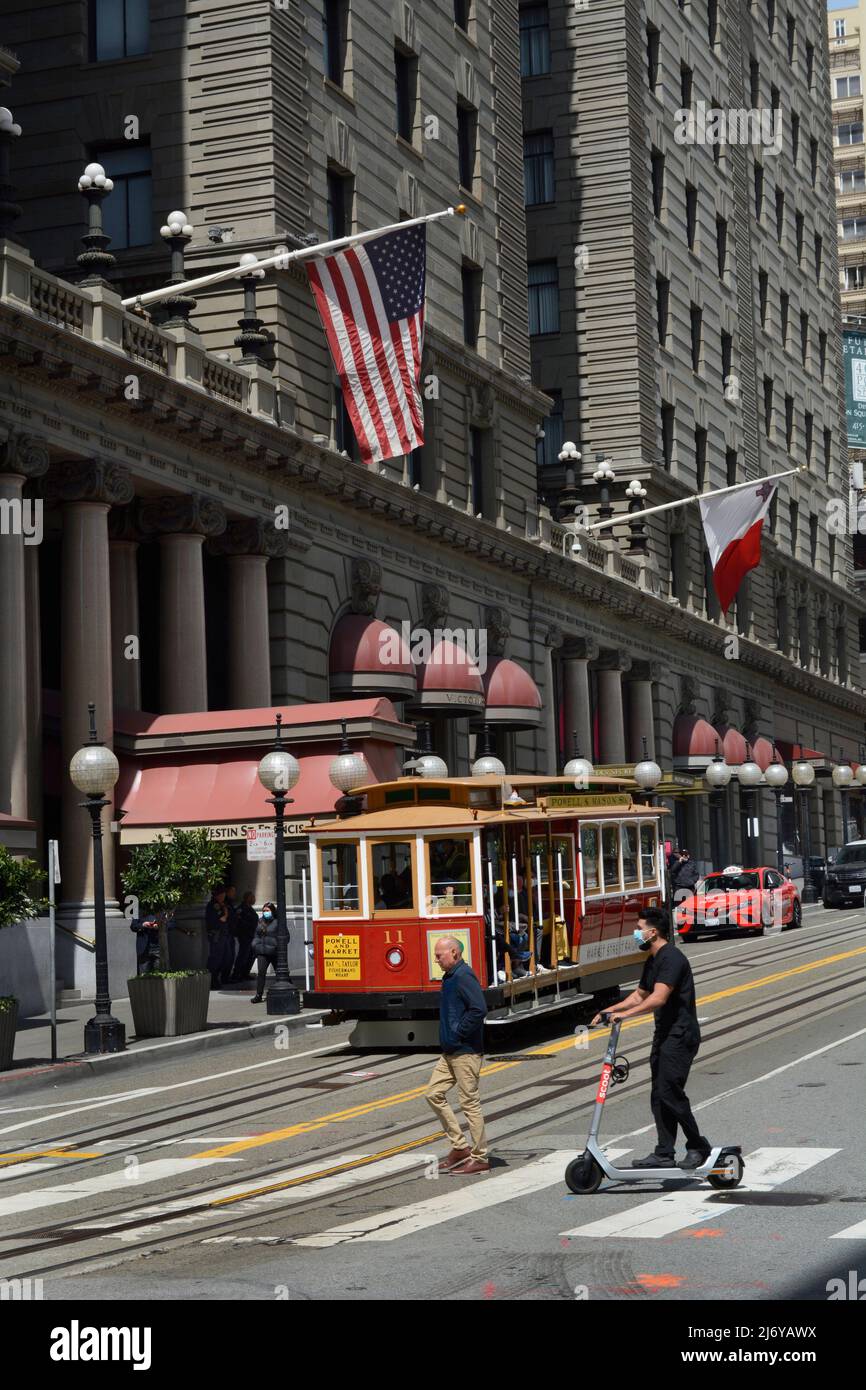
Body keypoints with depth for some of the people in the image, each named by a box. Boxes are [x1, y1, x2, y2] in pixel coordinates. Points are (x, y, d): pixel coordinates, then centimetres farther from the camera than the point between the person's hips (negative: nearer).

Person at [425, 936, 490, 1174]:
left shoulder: (463, 976, -16)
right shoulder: (450, 977, 15)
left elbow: (479, 1009, -27)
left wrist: (458, 1033, -19)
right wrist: (449, 1038, 13)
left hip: (466, 1051, -10)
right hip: (450, 1052, 10)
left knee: (470, 1103, -4)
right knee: (433, 1093, 9)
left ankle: (480, 1158, 5)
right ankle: (460, 1147, 15)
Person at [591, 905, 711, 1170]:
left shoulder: (671, 958, -17)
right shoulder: (653, 961, 16)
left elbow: (658, 998, -27)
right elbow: (640, 995, 28)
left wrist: (625, 1014, -29)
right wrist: (609, 1011, 18)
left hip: (680, 1036, -10)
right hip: (664, 1034, 10)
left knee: (670, 1092, -13)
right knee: (659, 1096, 7)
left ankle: (698, 1146, -1)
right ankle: (664, 1154, 10)